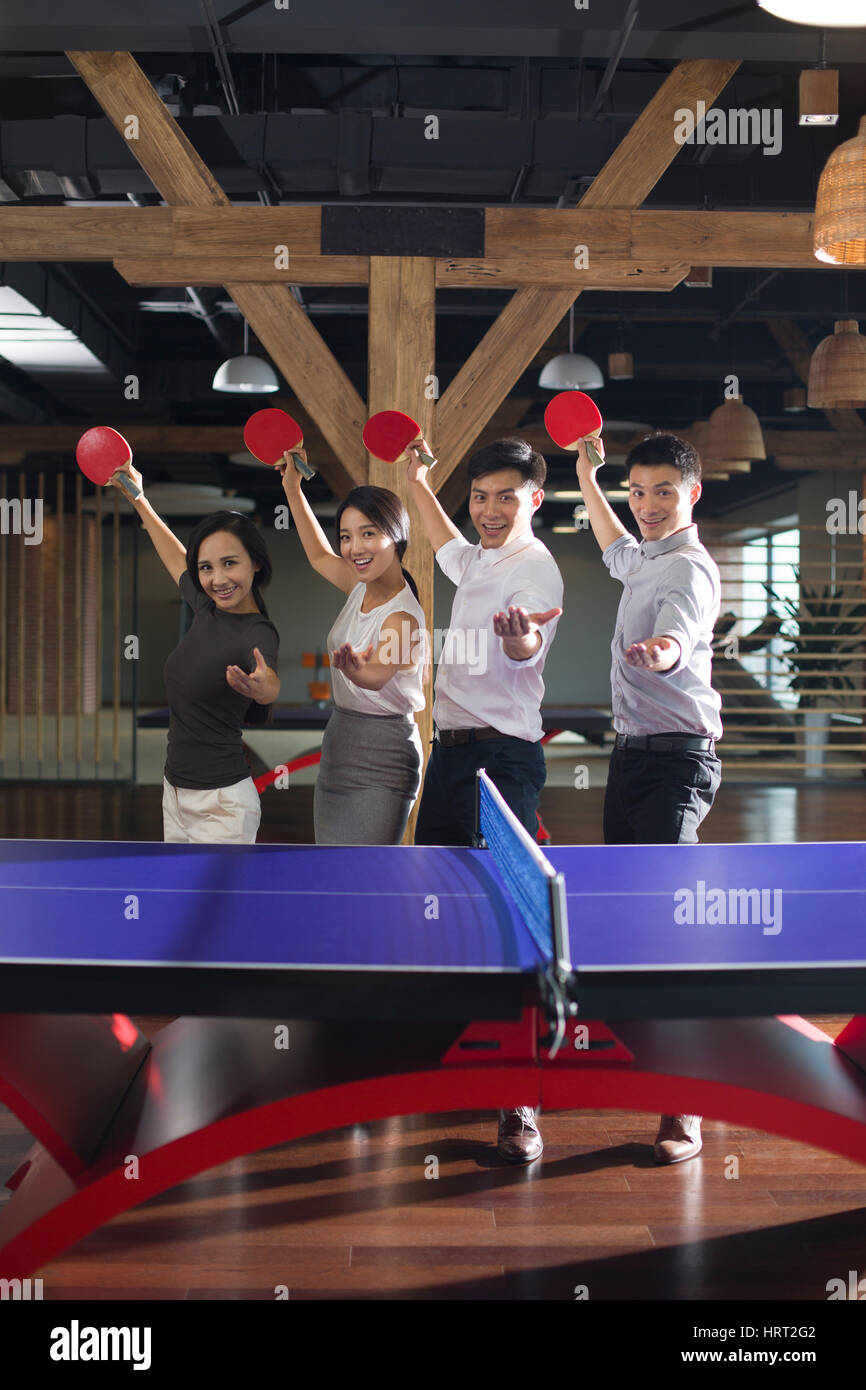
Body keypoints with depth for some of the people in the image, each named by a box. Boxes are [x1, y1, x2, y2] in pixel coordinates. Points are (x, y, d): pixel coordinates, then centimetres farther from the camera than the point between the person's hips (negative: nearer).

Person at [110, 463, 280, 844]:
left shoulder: (258, 635, -19)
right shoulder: (207, 608, 2)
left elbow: (270, 684, -42)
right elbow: (175, 559, 22)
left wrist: (261, 687, -65)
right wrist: (138, 499, 31)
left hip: (221, 803, -7)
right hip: (175, 792, 8)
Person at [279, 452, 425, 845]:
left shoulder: (404, 616, -20)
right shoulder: (362, 587, 3)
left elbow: (376, 677, -38)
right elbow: (320, 556, 24)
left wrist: (355, 669, -61)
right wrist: (292, 487, 23)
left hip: (379, 768, -8)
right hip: (337, 754, 8)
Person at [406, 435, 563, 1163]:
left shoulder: (535, 566, -11)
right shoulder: (479, 560, 16)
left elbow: (528, 649, -32)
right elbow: (446, 540, 42)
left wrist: (522, 641, -54)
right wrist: (417, 480, 48)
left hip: (502, 756, -9)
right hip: (451, 749, 9)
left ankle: (519, 1103, -8)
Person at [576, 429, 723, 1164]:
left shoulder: (690, 568, -13)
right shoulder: (645, 560, 16)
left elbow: (679, 640, -35)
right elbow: (615, 548, 42)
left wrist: (661, 651, -58)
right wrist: (587, 476, 45)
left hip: (676, 759, -10)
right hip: (633, 752, 10)